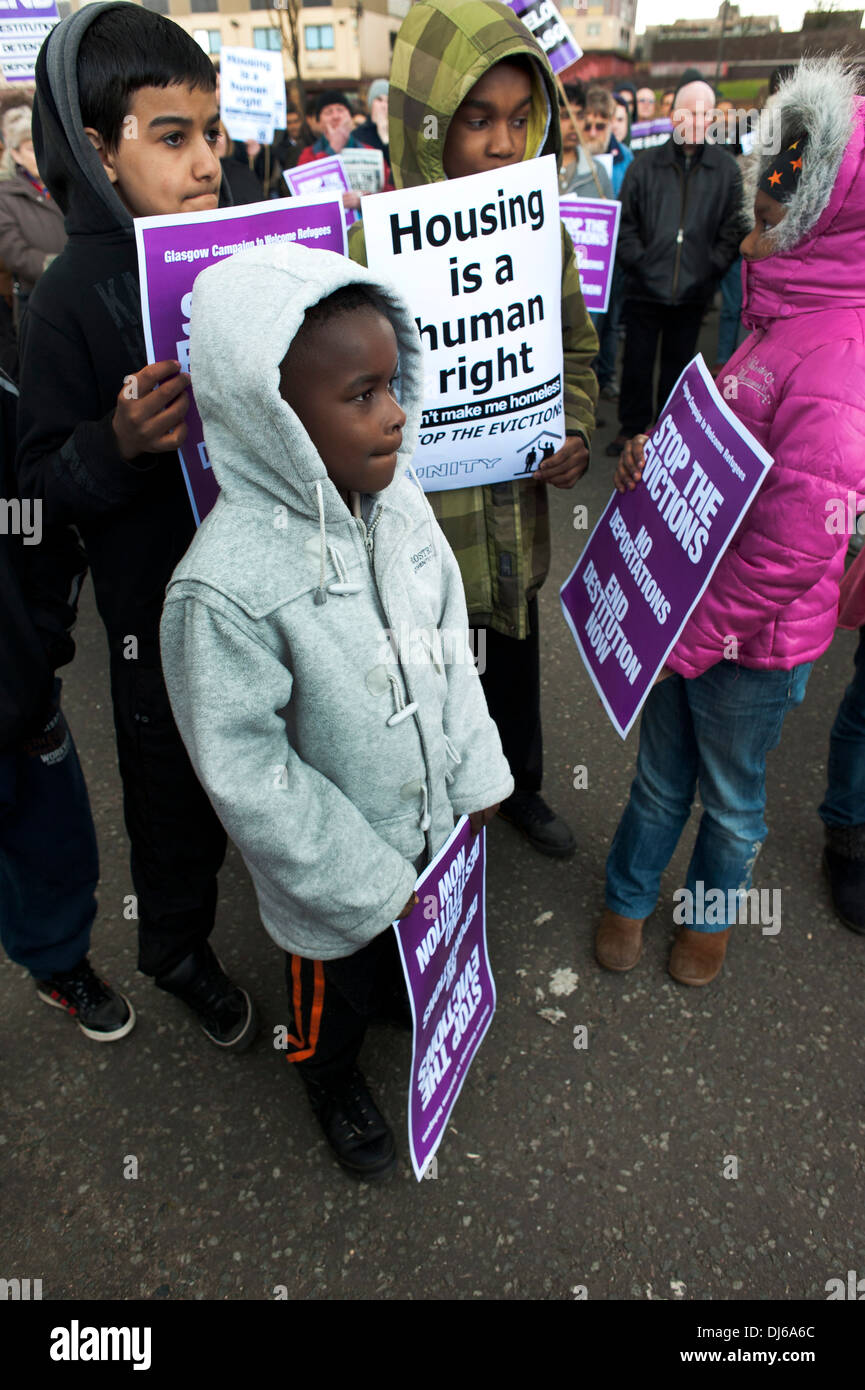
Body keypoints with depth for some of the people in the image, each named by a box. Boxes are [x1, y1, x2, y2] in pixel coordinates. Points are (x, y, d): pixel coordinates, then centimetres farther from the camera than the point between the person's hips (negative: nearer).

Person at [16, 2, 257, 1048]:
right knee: (178, 785, 14)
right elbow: (42, 482, -14)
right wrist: (119, 444, -32)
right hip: (162, 601, -5)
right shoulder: (74, 294, -14)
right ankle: (177, 950, 42)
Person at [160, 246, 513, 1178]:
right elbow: (247, 776, -26)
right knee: (335, 991, 24)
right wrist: (367, 882, -18)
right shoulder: (225, 588, -33)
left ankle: (402, 1000, 68)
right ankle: (332, 1085, 58)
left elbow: (448, 647, 0)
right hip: (332, 865, -5)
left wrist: (477, 776, 2)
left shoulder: (396, 497, -13)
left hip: (430, 817, 6)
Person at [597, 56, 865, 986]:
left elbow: (788, 549, -26)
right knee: (660, 776, 22)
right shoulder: (787, 317, 4)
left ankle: (713, 913, 46)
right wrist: (652, 454, -4)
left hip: (753, 642, -7)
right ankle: (628, 899, 45)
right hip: (689, 610, 7)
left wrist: (692, 638, -15)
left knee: (730, 794, 18)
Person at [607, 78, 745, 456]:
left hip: (692, 292, 1)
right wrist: (638, 262, -6)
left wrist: (711, 269, -3)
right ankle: (632, 428, 21)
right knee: (637, 363, 6)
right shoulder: (646, 164, 2)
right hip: (645, 287, -1)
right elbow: (625, 222, 3)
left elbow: (733, 229, 6)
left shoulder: (726, 169, 4)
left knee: (678, 364, 12)